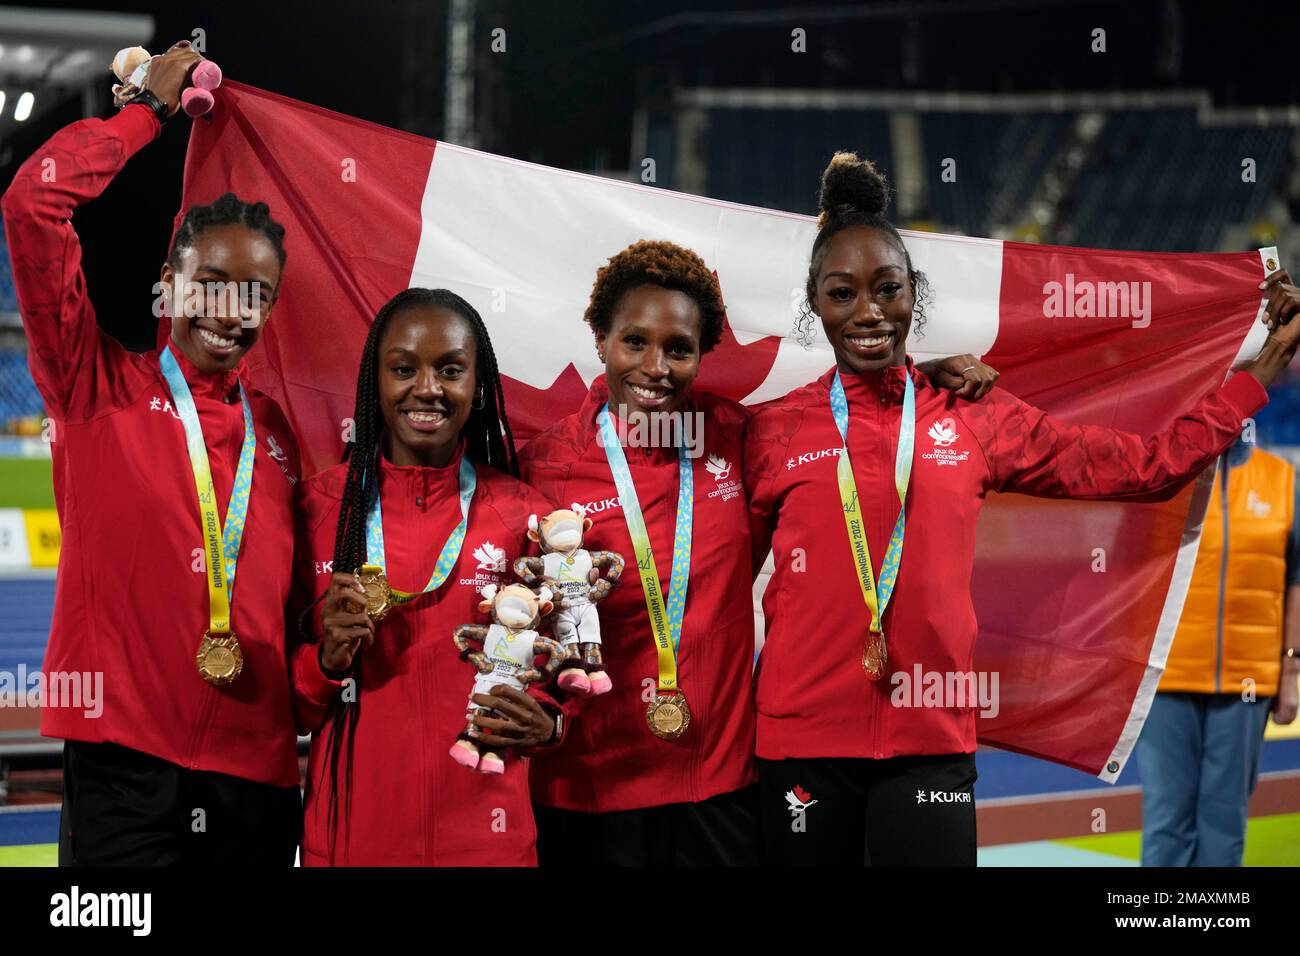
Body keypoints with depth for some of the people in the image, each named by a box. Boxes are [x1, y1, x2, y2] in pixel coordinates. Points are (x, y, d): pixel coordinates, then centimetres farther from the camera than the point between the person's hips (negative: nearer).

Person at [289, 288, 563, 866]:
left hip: (483, 831, 0)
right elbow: (290, 705, 5)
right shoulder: (318, 507, -2)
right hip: (351, 829, 0)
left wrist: (547, 725, -11)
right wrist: (329, 658, -15)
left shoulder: (523, 514, -2)